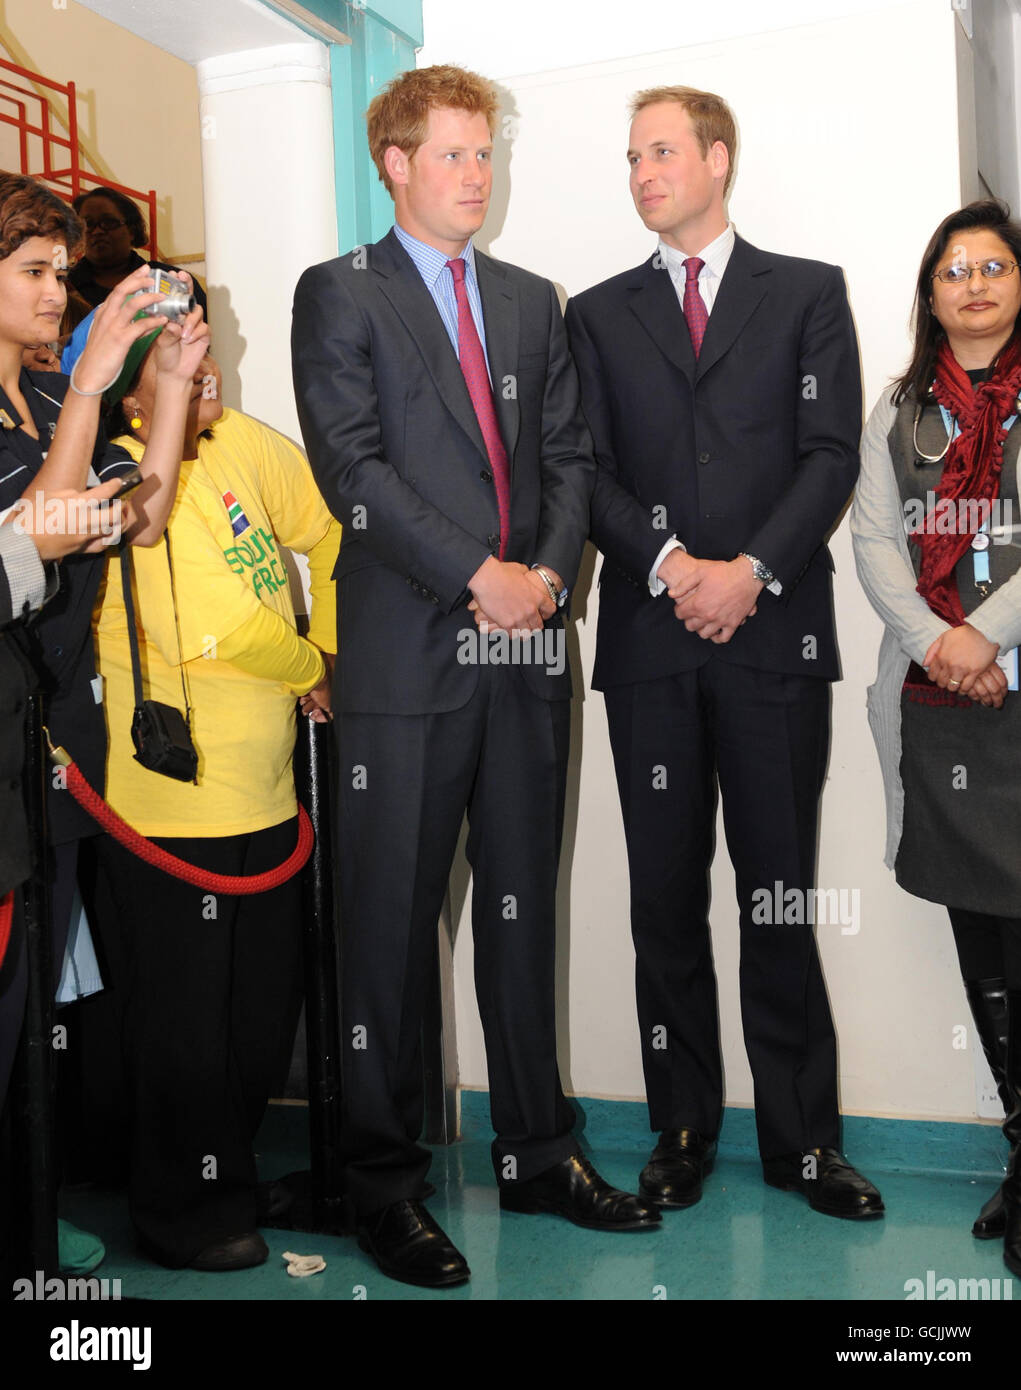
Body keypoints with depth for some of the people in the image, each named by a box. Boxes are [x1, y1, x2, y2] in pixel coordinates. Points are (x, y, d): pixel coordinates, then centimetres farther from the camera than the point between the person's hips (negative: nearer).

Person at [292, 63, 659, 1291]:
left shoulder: (532, 302, 19)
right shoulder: (338, 295, 3)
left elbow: (569, 455, 13)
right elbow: (353, 467, -8)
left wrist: (551, 569, -5)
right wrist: (476, 576, -14)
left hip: (527, 654, 5)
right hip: (407, 657, -5)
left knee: (524, 912, 12)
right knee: (391, 927, 2)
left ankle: (536, 1153, 26)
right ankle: (385, 1181, 16)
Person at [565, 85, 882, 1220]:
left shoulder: (809, 294, 11)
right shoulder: (598, 314, 15)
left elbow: (831, 455, 1)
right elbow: (590, 472, 5)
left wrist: (751, 571, -12)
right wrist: (670, 565, -11)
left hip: (774, 632, -1)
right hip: (649, 640, 2)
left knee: (780, 896, 3)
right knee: (666, 899, 6)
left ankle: (801, 1137, 16)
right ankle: (682, 1132, 18)